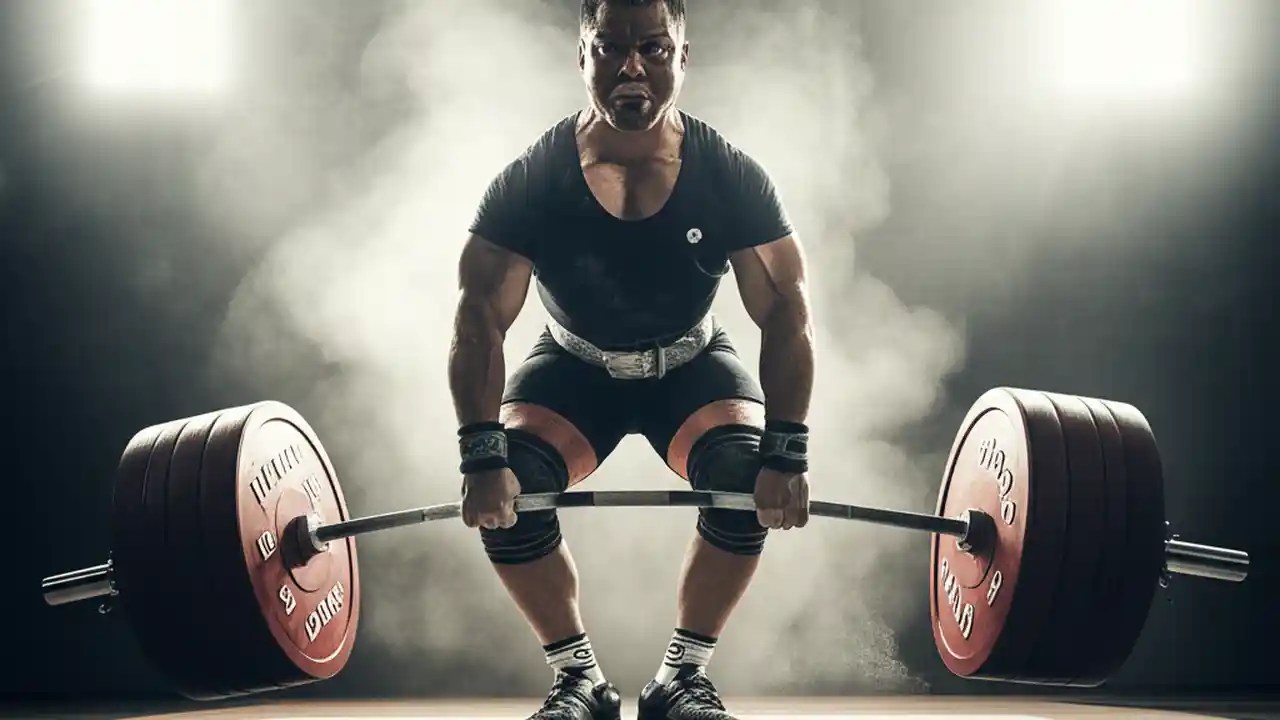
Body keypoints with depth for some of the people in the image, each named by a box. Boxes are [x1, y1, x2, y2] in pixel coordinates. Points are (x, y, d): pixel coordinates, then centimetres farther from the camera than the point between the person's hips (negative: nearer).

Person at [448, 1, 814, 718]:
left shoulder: (732, 178, -25)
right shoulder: (529, 183, -25)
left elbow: (786, 314, -22)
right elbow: (480, 321, -24)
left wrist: (785, 455, -33)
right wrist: (483, 456, -35)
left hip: (694, 366, 0)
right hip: (575, 368, 0)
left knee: (751, 486, -27)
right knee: (504, 494, -25)